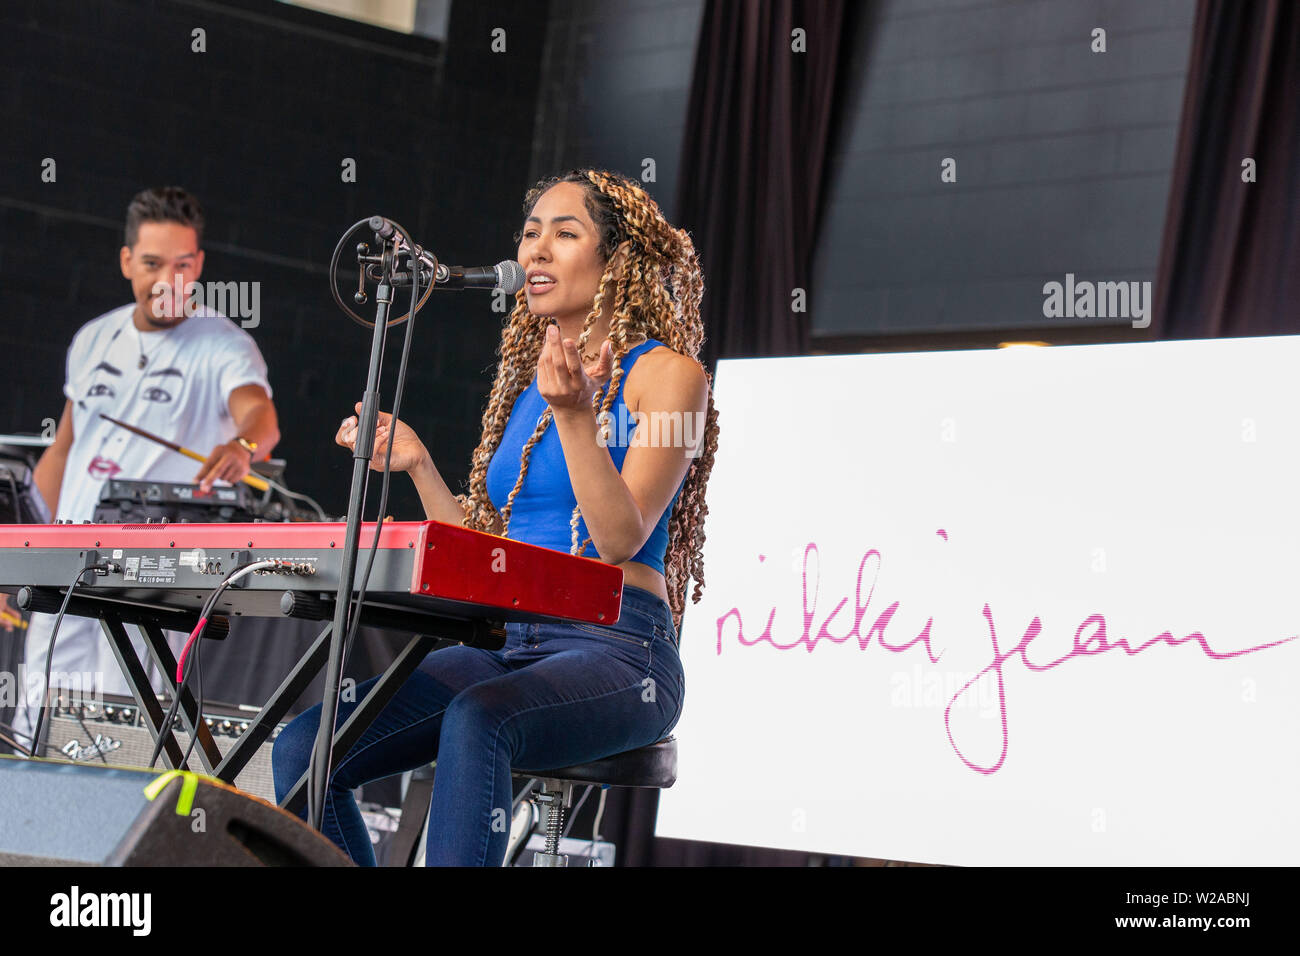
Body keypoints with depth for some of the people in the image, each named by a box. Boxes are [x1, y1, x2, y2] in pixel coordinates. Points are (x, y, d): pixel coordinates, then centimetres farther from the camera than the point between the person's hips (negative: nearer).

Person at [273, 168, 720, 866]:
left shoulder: (665, 373, 0)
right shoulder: (525, 377, 20)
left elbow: (618, 539, -12)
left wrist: (574, 415, -21)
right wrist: (416, 464, 8)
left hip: (616, 648, -7)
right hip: (506, 644, 7)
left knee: (475, 720, -39)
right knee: (304, 745, -13)